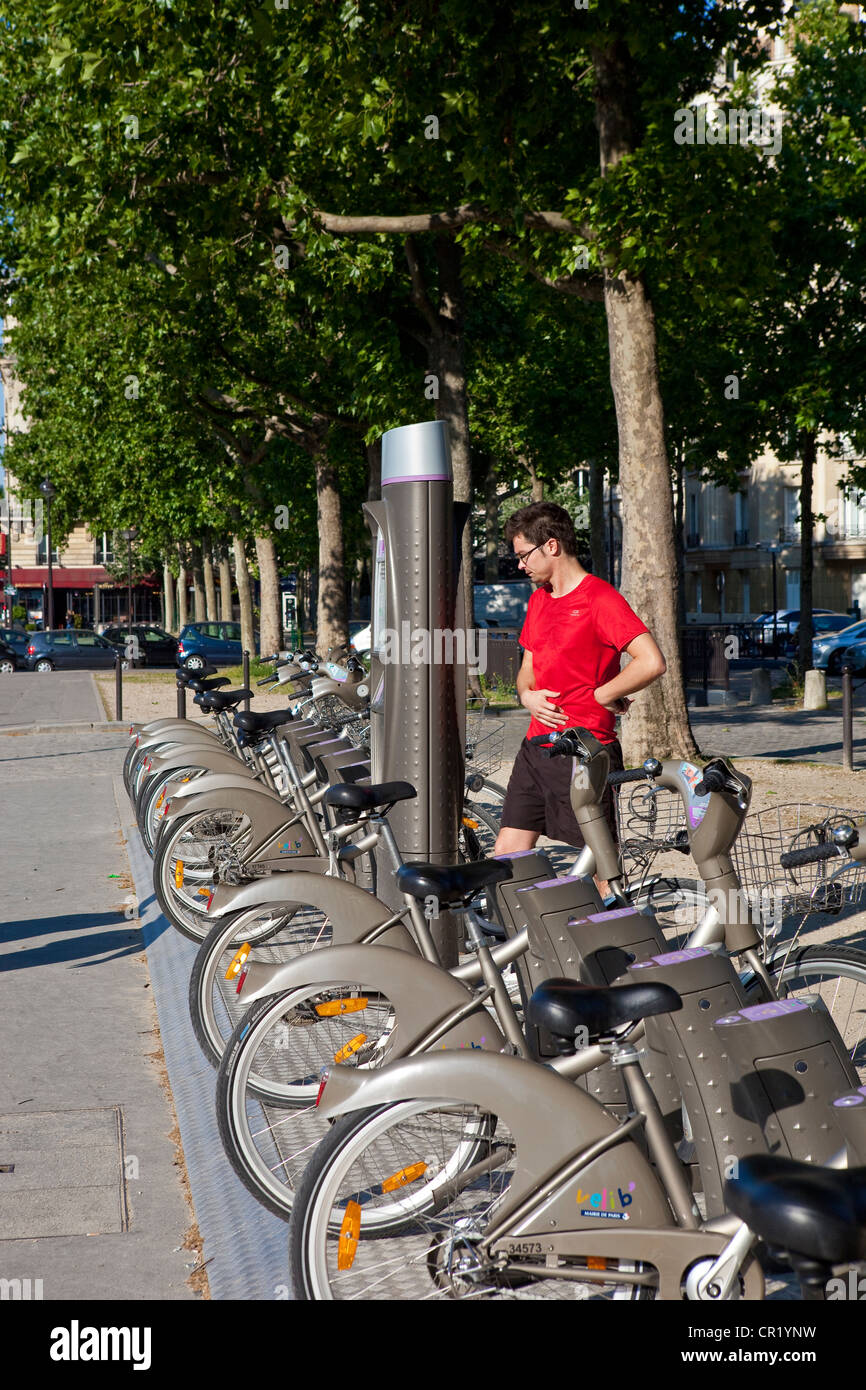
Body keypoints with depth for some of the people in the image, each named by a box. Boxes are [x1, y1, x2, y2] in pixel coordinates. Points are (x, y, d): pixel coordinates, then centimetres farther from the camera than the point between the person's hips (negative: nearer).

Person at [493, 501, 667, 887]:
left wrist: (601, 696, -11)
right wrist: (527, 695, 4)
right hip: (536, 749, 8)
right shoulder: (538, 600, 15)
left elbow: (652, 663, -23)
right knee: (507, 856, 7)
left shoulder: (600, 599, -12)